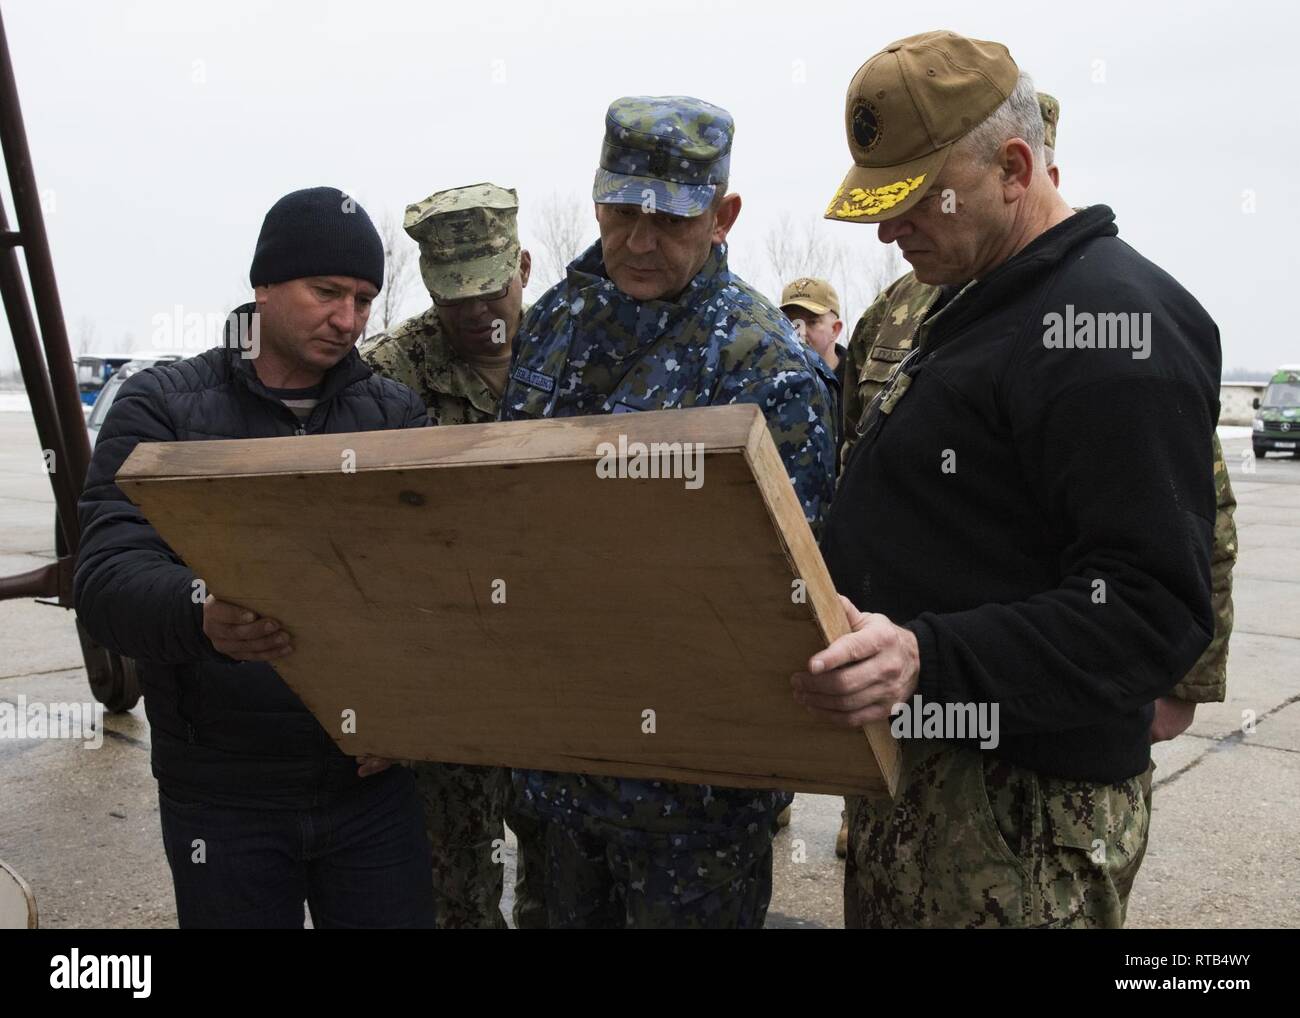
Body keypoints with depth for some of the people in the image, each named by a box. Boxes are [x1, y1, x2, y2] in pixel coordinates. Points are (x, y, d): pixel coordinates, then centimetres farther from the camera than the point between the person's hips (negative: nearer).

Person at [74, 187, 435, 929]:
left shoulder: (396, 415, 4)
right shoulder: (162, 408, -3)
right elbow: (109, 576, -14)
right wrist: (201, 615, -36)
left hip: (371, 779, 2)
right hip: (222, 797, -1)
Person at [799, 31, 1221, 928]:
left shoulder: (1114, 324, -19)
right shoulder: (968, 303, 13)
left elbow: (1156, 610, -25)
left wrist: (929, 659, -35)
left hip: (1019, 810, -9)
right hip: (912, 765, 9)